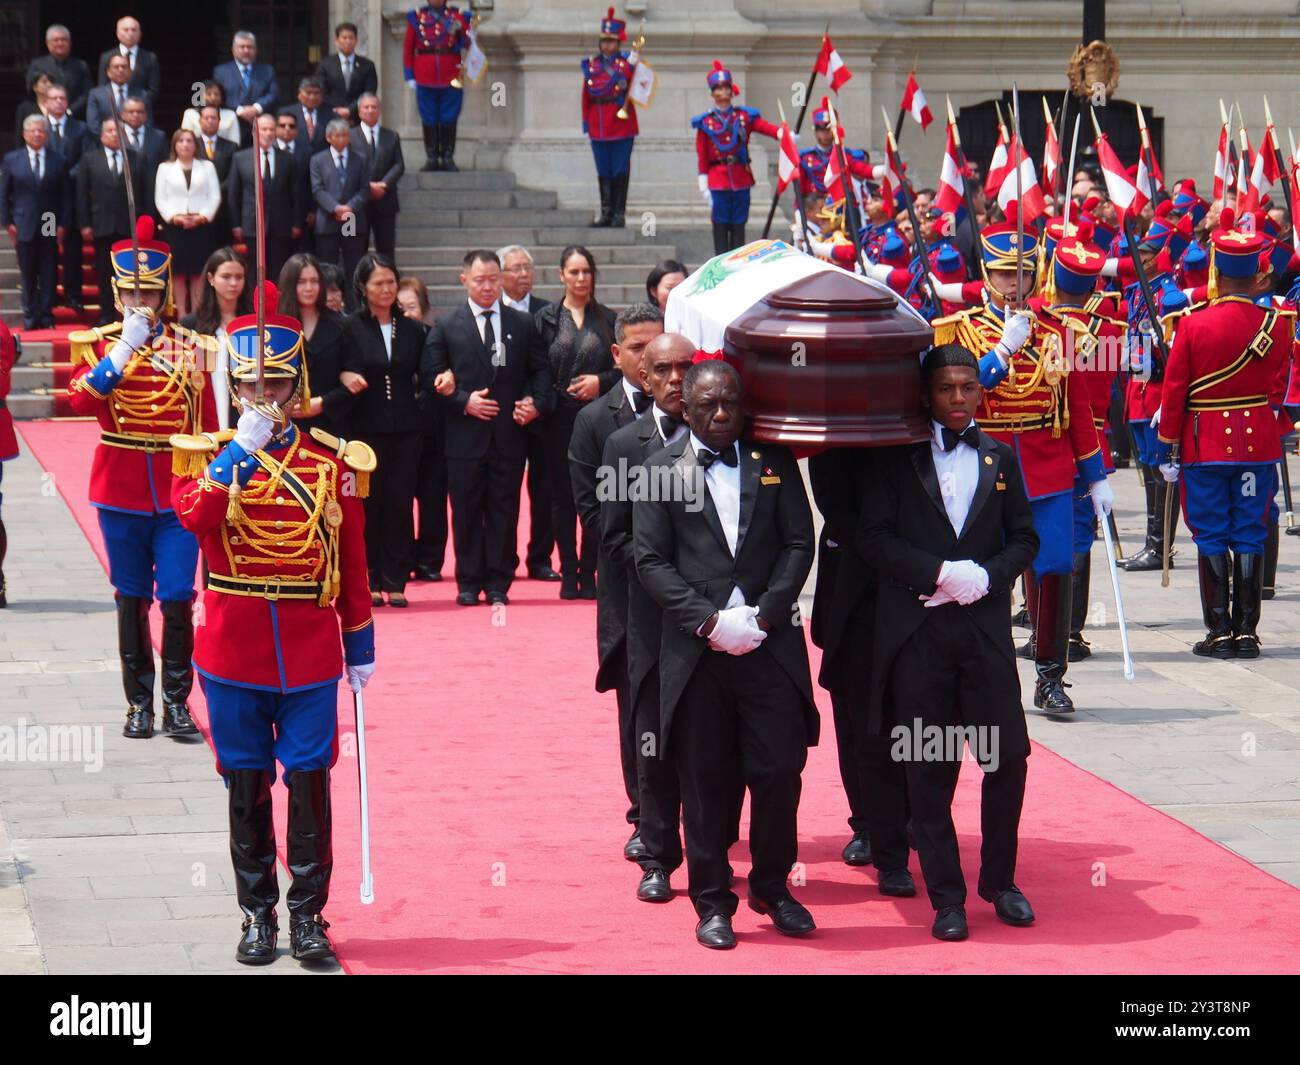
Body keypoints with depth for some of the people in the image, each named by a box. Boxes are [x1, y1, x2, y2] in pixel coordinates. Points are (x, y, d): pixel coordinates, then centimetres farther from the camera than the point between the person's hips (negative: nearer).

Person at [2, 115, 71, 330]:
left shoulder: (58, 161, 5)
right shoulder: (12, 160, 5)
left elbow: (66, 195, 5)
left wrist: (63, 224, -2)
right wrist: (7, 222, -1)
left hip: (51, 228, 0)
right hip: (24, 227, 0)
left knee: (49, 275, 2)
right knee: (28, 276, 3)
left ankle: (46, 316, 8)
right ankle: (30, 316, 10)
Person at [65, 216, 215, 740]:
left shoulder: (190, 348, 4)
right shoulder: (96, 344, 2)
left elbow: (208, 427, 8)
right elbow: (81, 401, -17)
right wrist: (125, 347, -21)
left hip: (177, 494, 0)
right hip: (122, 493, 0)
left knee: (177, 599, -5)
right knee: (132, 600, 7)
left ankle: (177, 701, 5)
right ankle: (138, 704, 14)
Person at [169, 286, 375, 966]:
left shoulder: (333, 460, 4)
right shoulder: (210, 454, 2)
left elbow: (352, 559, 8)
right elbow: (193, 516, -19)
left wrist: (360, 645, 8)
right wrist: (240, 451, -23)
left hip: (310, 650, 0)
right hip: (233, 650, 0)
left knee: (309, 782, -1)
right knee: (246, 785, 7)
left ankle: (308, 916, 9)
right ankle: (257, 915, 18)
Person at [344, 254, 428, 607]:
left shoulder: (412, 329, 9)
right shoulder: (351, 329, -1)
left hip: (404, 429, 3)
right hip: (366, 428, -3)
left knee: (400, 504, 2)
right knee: (368, 504, 1)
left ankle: (395, 581, 7)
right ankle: (369, 580, 8)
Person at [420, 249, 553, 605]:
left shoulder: (522, 324, 10)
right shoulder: (446, 327, 5)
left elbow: (541, 370, 11)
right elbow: (431, 378, 1)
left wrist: (537, 403, -6)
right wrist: (463, 402, -11)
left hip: (510, 434, 1)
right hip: (465, 436, -1)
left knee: (504, 511, 3)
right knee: (466, 512, 2)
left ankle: (498, 582, 9)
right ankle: (469, 582, 10)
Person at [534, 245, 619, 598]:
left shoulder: (608, 320, 9)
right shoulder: (545, 318, 6)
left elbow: (623, 368, 8)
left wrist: (601, 381, -8)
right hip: (559, 420, 0)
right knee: (562, 497, 2)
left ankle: (588, 574, 4)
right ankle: (568, 574, 7)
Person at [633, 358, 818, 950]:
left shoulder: (774, 462, 9)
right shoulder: (661, 470, 5)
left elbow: (799, 543, 5)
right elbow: (651, 560, 0)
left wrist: (764, 614, -8)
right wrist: (707, 620, -11)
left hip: (771, 642, 1)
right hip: (696, 650, -1)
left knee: (780, 770, 0)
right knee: (705, 780, 3)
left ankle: (772, 888, 19)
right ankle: (713, 902, 13)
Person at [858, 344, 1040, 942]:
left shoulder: (999, 459, 12)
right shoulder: (899, 459, 3)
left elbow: (1024, 538, 11)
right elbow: (874, 537, -3)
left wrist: (986, 577, -7)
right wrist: (938, 572, -13)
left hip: (985, 626, 2)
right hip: (917, 631, -2)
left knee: (1008, 758, -1)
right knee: (929, 769, 1)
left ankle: (999, 882, 17)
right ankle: (945, 897, 8)